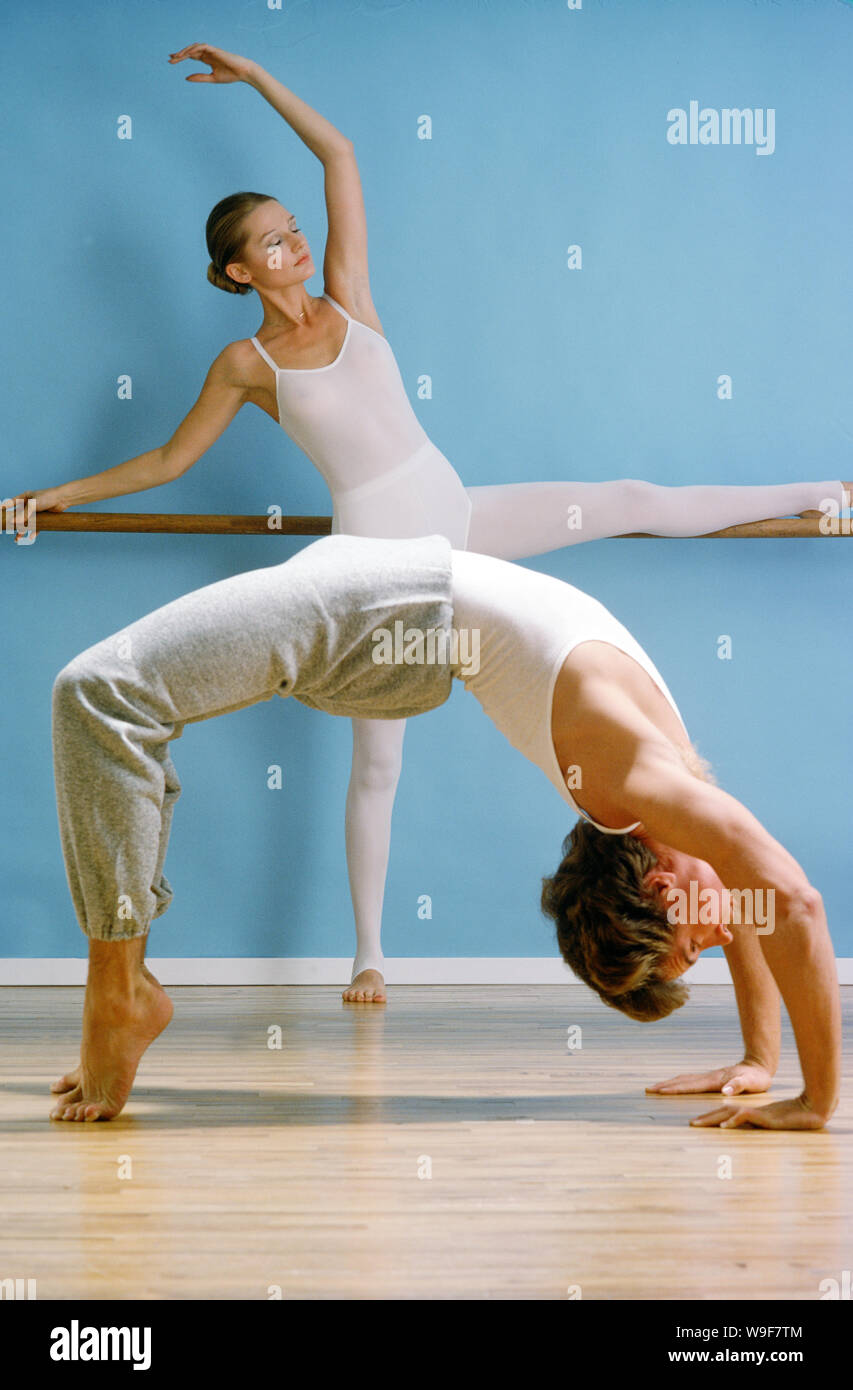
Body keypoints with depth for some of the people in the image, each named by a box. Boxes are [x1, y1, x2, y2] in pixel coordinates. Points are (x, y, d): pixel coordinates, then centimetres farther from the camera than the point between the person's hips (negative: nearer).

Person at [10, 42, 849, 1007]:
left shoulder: (346, 296, 4)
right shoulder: (246, 363, -4)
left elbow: (338, 153, 6)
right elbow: (170, 460, 7)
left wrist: (255, 76, 5)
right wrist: (62, 495, 11)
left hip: (455, 513, 4)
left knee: (633, 503, 1)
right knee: (377, 765, 1)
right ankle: (370, 956, 11)